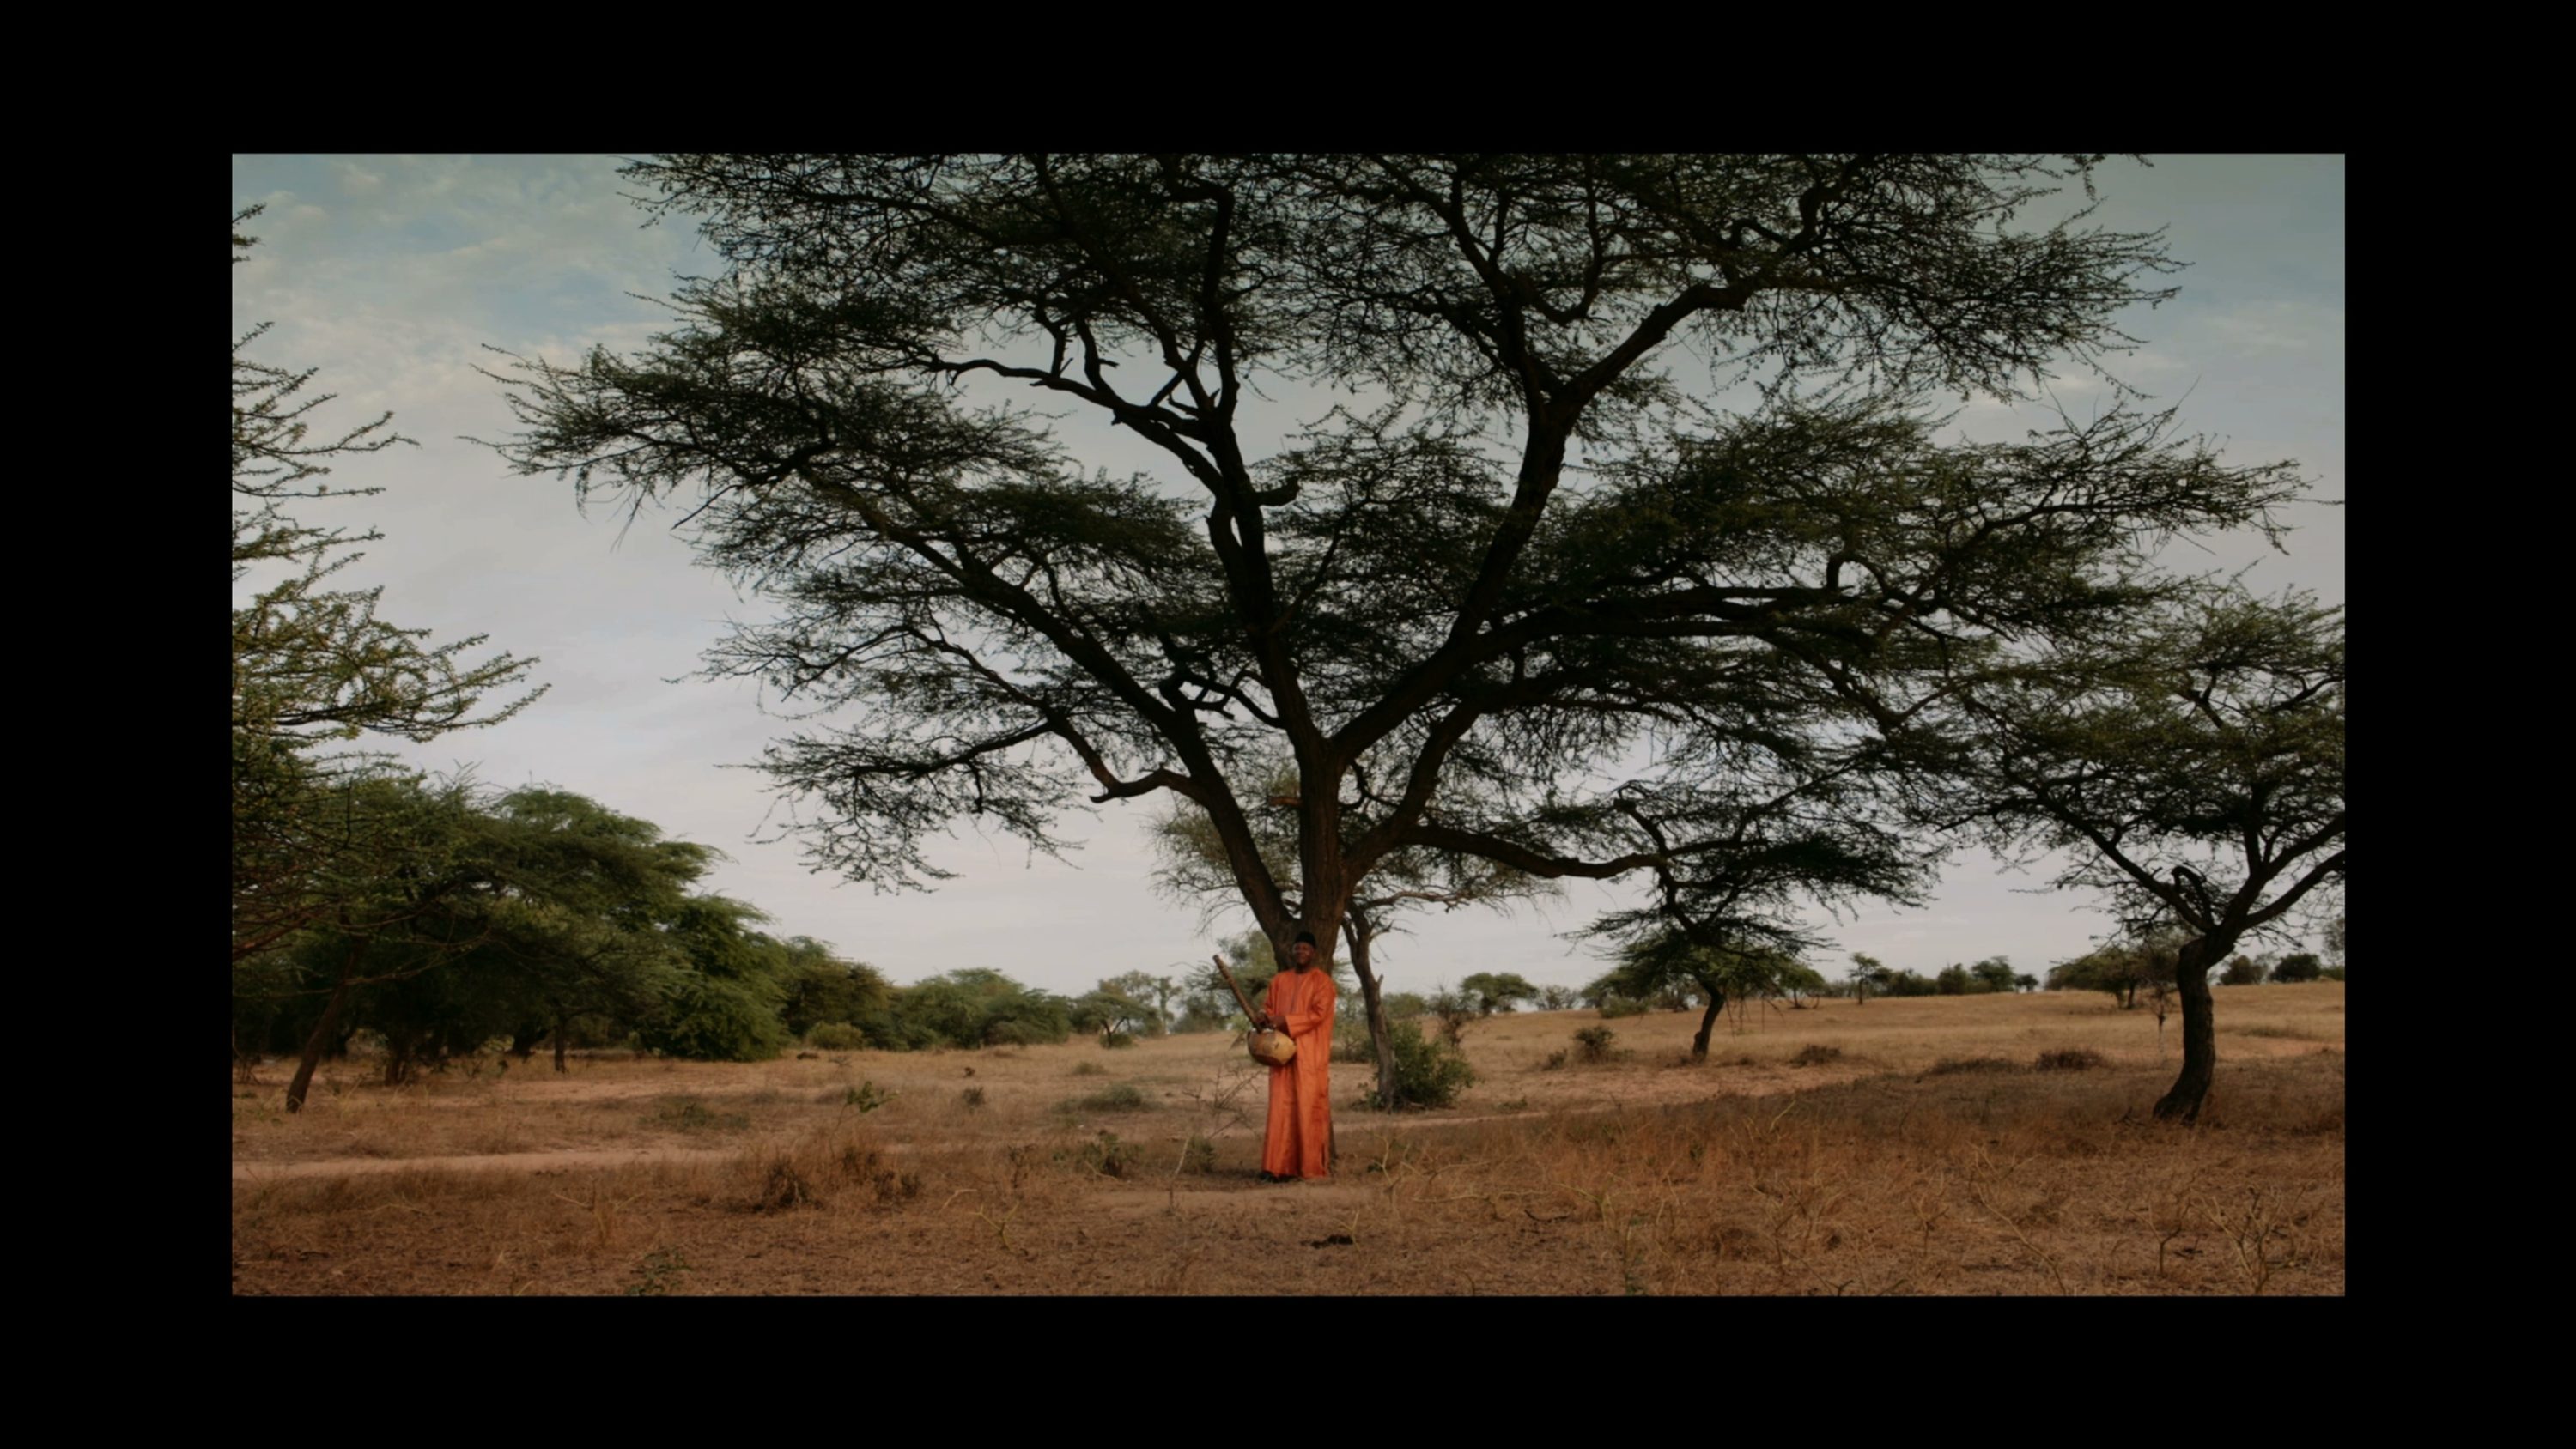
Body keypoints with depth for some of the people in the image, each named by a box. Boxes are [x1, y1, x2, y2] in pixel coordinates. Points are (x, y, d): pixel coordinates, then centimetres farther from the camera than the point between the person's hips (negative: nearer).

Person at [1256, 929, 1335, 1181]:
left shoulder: (1322, 980, 0)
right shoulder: (1279, 980, 15)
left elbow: (1318, 1013, -10)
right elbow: (1268, 1007, 18)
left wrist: (1285, 1021, -18)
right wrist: (1264, 1018, -6)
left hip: (1310, 1054, -4)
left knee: (1309, 1106, -5)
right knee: (1281, 1107, -2)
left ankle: (1310, 1165, -1)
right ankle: (1281, 1165, -2)